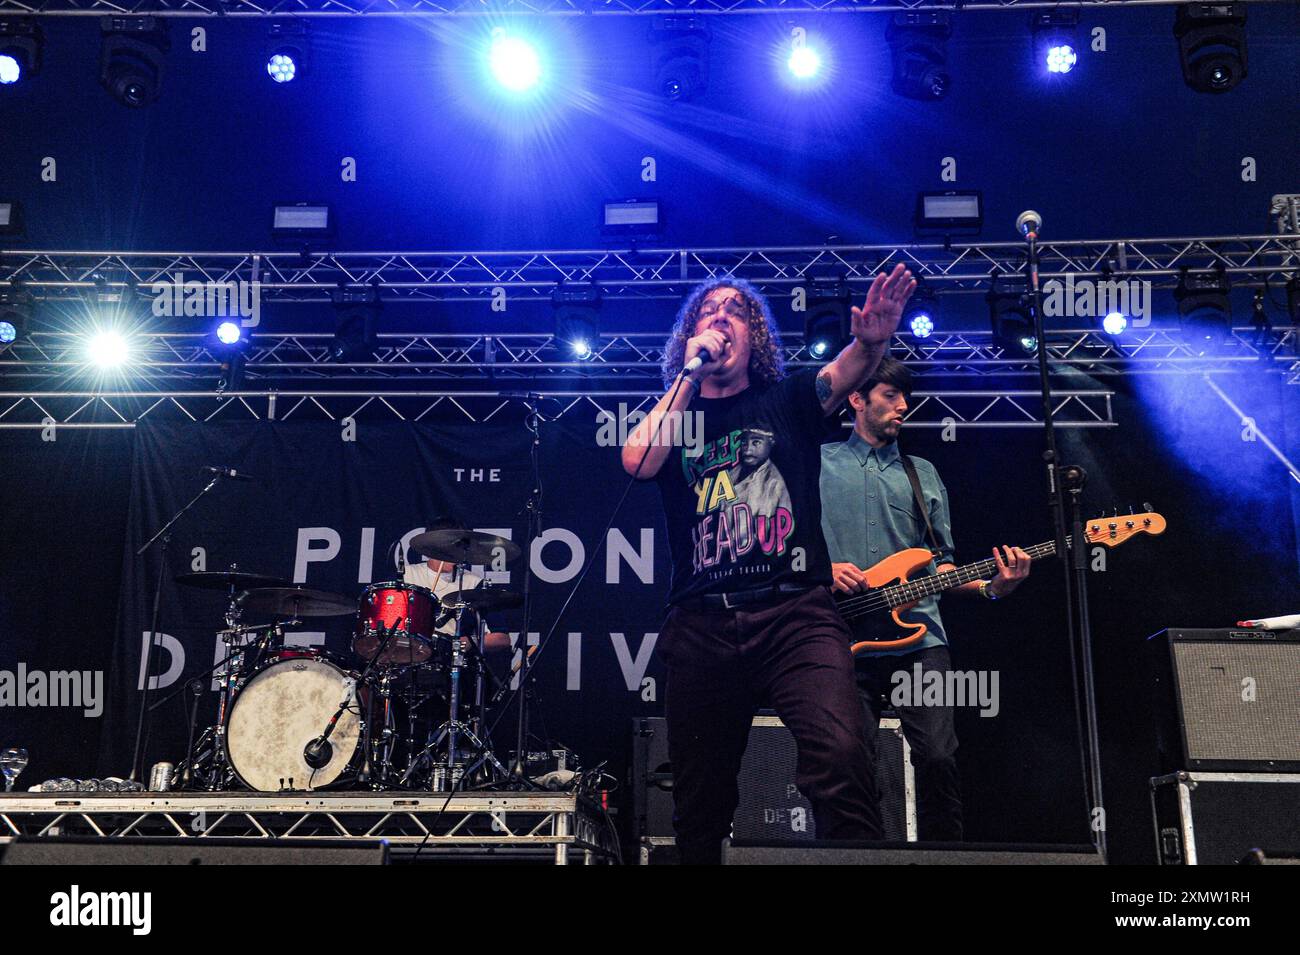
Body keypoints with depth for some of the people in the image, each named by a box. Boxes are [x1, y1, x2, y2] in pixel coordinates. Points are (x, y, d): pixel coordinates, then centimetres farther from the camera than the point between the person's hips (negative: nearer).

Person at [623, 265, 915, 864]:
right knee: (698, 803, 6)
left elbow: (838, 376, -7)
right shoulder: (671, 413, 17)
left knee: (841, 758, -26)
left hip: (795, 612, -1)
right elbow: (637, 462, -5)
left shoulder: (786, 399, 15)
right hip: (702, 626, 2)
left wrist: (869, 343, -29)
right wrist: (691, 373, -1)